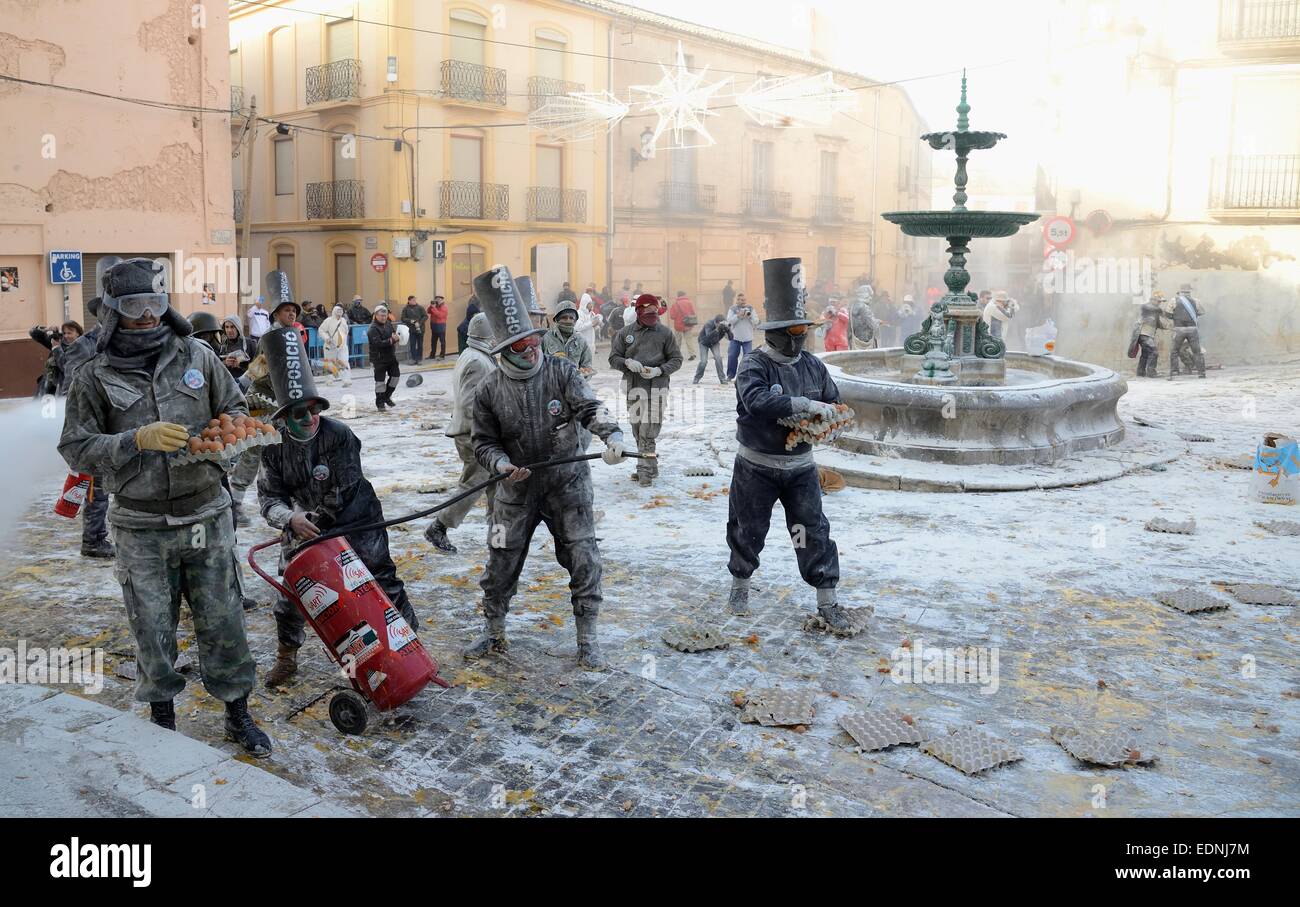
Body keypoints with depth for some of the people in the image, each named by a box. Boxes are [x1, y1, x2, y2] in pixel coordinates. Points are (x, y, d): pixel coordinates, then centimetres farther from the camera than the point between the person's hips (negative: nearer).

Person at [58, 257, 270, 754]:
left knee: (221, 620, 8)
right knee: (153, 630, 10)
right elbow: (76, 449, -5)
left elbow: (235, 406, 13)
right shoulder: (94, 377, -3)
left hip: (207, 516, 1)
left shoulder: (197, 356, 2)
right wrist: (137, 440, -20)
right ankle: (162, 718, 31)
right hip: (142, 530, -1)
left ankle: (238, 713, 25)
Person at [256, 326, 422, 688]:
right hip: (304, 523, 4)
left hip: (355, 521, -4)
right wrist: (291, 518, -29)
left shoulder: (339, 435, -22)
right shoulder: (275, 447, -10)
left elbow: (344, 493, -22)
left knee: (381, 580, -4)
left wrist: (318, 521, -15)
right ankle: (286, 657, 25)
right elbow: (269, 497, -10)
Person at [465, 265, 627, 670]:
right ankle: (494, 634, 32)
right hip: (517, 489, 1)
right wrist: (502, 465, -19)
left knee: (584, 560, -2)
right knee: (501, 562, 10)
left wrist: (611, 433, -37)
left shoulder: (561, 371, -8)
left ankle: (587, 640, 14)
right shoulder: (490, 390, -6)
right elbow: (484, 442, 1)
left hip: (567, 484, -1)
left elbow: (589, 407, -17)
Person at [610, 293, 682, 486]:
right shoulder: (626, 333, 8)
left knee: (648, 431, -10)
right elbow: (613, 358, 9)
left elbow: (676, 359, 5)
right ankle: (651, 468, 23)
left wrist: (659, 370, -12)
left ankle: (645, 470, -4)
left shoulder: (664, 332, 2)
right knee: (637, 430, 10)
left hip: (656, 387, -3)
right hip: (633, 387, 4)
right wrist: (627, 362, -12)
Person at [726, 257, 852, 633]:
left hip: (800, 466, 4)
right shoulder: (755, 367, -16)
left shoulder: (813, 366, 2)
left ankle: (827, 603, 10)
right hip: (757, 467, -3)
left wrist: (828, 421, -11)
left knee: (814, 533, 1)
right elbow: (758, 400, -36)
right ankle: (740, 585, 35)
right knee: (749, 531, 12)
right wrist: (806, 405, -39)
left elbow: (833, 403, 12)